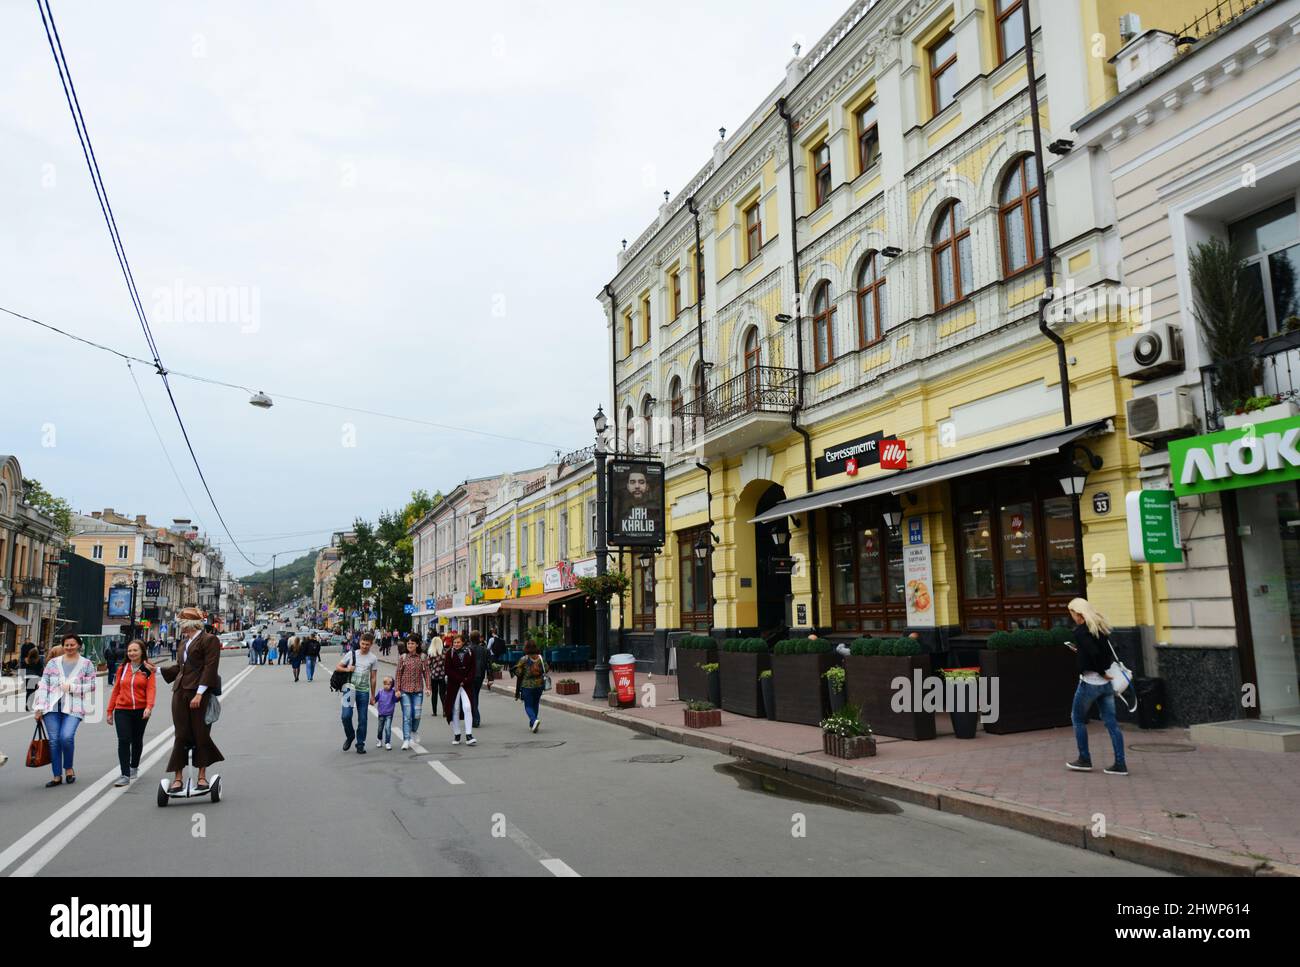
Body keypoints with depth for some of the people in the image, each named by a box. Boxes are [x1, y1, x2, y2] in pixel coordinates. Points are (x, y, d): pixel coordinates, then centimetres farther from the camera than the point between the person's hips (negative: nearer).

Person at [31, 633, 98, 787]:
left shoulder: (87, 664, 6)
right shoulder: (53, 663, 11)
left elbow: (91, 686, 2)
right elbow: (43, 686, 9)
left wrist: (71, 686, -10)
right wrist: (39, 708, 4)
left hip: (74, 708, -2)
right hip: (52, 707, 3)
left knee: (67, 737, -18)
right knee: (54, 740, 1)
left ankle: (69, 768, 7)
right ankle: (57, 776, 11)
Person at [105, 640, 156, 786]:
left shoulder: (148, 669, -1)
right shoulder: (123, 668, 7)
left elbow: (151, 689, -11)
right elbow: (116, 690, 10)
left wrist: (149, 707, -26)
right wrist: (109, 711, 9)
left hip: (141, 710, -1)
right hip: (122, 710, 1)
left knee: (137, 740, 14)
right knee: (123, 741, -10)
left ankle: (134, 767, 36)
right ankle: (125, 775, -10)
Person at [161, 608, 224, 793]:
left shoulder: (209, 639, -7)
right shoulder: (183, 641, 18)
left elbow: (210, 668, -14)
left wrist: (199, 693, -19)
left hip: (199, 693, -6)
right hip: (180, 691, 7)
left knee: (200, 734, 1)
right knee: (181, 735, 5)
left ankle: (202, 776, 11)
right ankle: (178, 777, 9)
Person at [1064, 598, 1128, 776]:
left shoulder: (1081, 631, -15)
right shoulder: (1101, 627, 9)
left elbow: (1094, 653, -26)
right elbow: (1109, 650, 13)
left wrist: (1102, 672, -13)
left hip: (1090, 682, -7)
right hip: (1107, 682, 7)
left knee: (1078, 718, 10)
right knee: (1111, 722, 8)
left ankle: (1084, 760, 15)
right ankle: (1120, 764, 7)